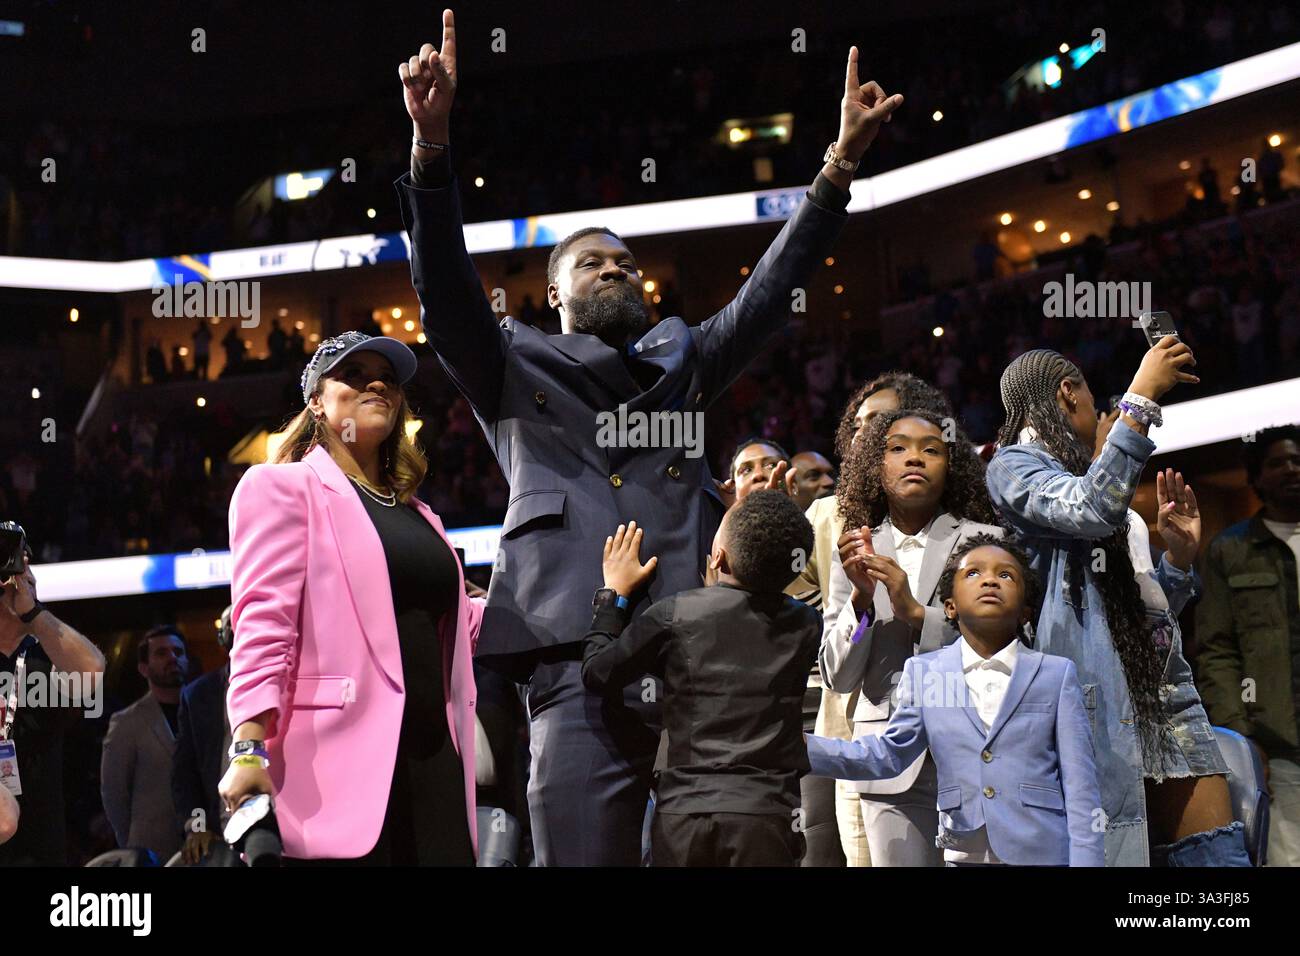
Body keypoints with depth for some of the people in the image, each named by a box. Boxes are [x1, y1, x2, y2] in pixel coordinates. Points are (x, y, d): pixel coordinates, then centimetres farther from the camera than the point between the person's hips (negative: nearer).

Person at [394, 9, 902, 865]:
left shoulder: (683, 362, 28)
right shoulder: (515, 370, 18)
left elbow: (770, 293, 18)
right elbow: (447, 288, 2)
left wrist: (841, 165, 6)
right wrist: (433, 146, -13)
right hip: (581, 672, -3)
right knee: (588, 857, -9)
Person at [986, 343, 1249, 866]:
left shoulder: (1082, 473, 29)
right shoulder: (1012, 467, 4)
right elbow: (1091, 511, -18)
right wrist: (1141, 397, -14)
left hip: (1159, 679, 8)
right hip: (1099, 682, -8)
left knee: (1217, 848, -3)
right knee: (1109, 844, -12)